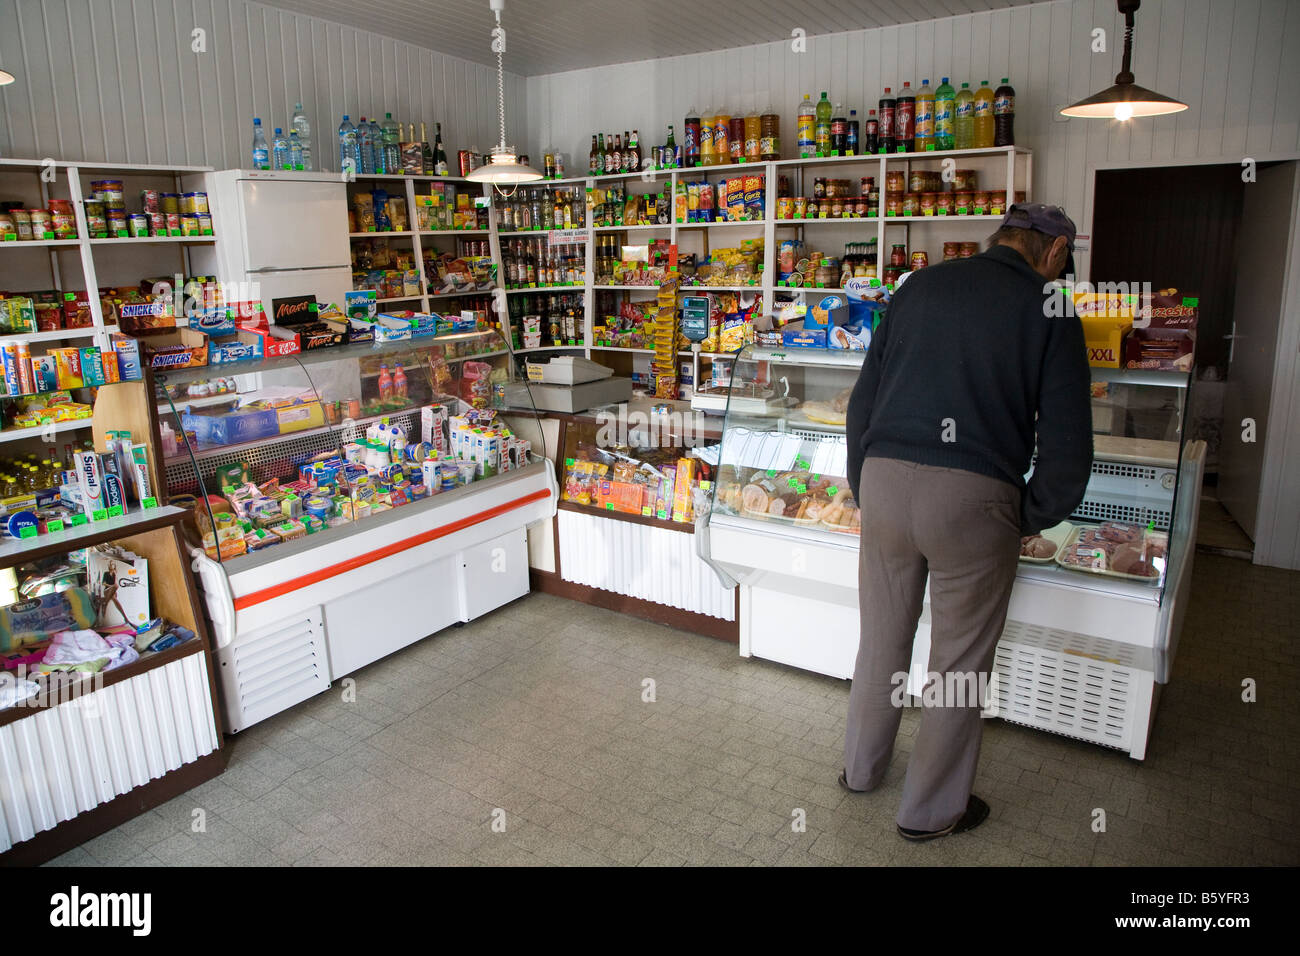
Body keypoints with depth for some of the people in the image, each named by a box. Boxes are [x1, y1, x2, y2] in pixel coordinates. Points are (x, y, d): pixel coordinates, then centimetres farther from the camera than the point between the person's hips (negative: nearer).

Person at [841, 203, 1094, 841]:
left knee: (881, 639, 21)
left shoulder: (920, 286, 12)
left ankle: (861, 769, 41)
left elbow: (862, 402, 12)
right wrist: (1029, 519, 11)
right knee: (960, 661, 13)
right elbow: (1067, 449, -4)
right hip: (974, 497, -4)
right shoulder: (1047, 311, 1)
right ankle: (930, 810, 30)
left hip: (884, 478, 4)